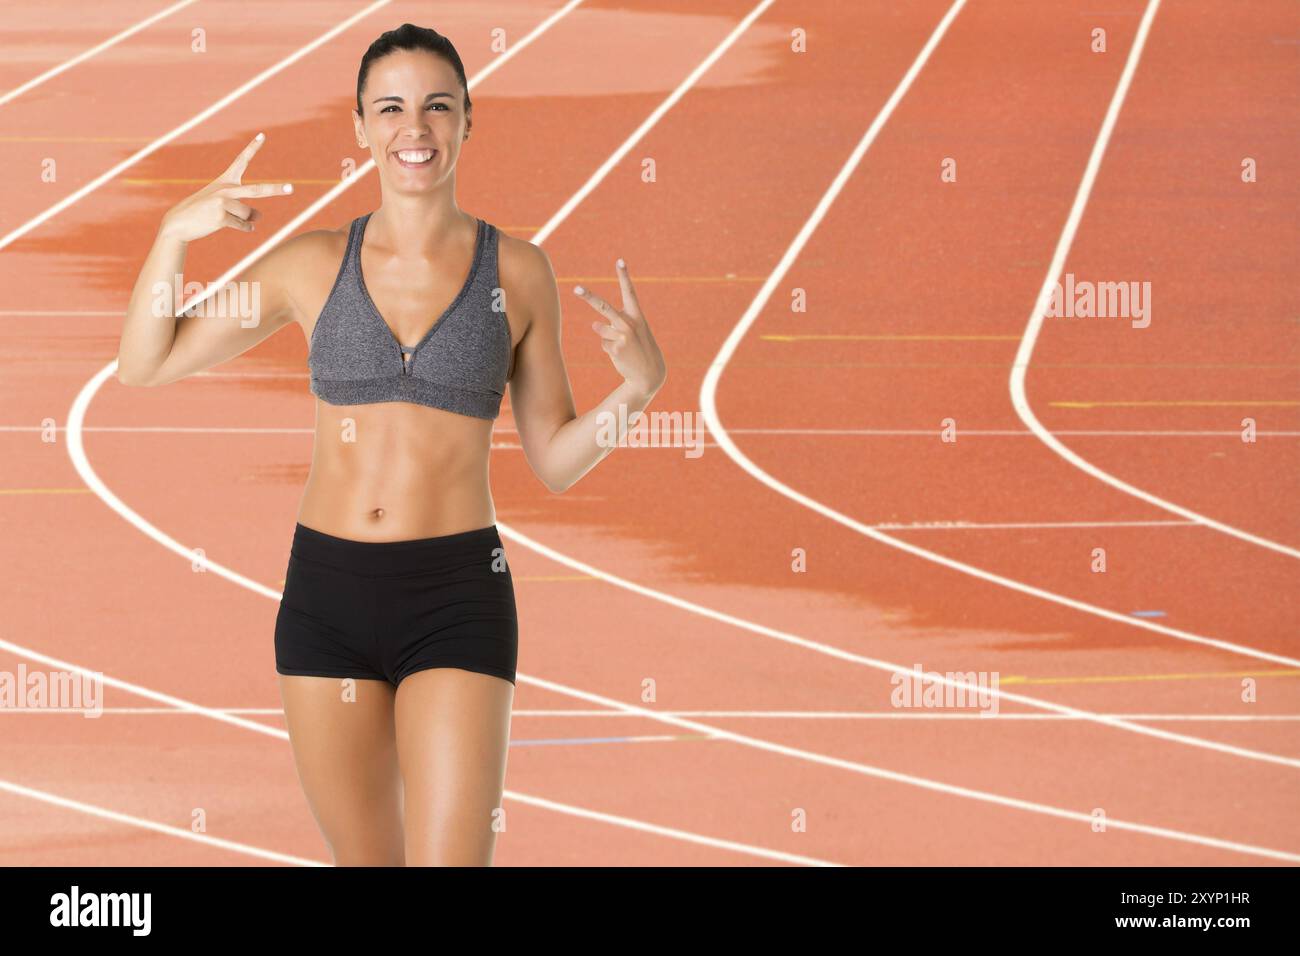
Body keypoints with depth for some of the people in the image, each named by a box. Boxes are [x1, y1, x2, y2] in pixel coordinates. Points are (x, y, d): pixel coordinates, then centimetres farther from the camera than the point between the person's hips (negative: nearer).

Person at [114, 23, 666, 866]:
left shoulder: (519, 271, 0)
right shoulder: (315, 264, 3)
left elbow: (555, 460, 5)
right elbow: (144, 365, 9)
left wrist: (638, 386, -13)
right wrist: (176, 232, -5)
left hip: (456, 602, -2)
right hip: (327, 596, 2)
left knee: (449, 861, -12)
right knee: (367, 860, 13)